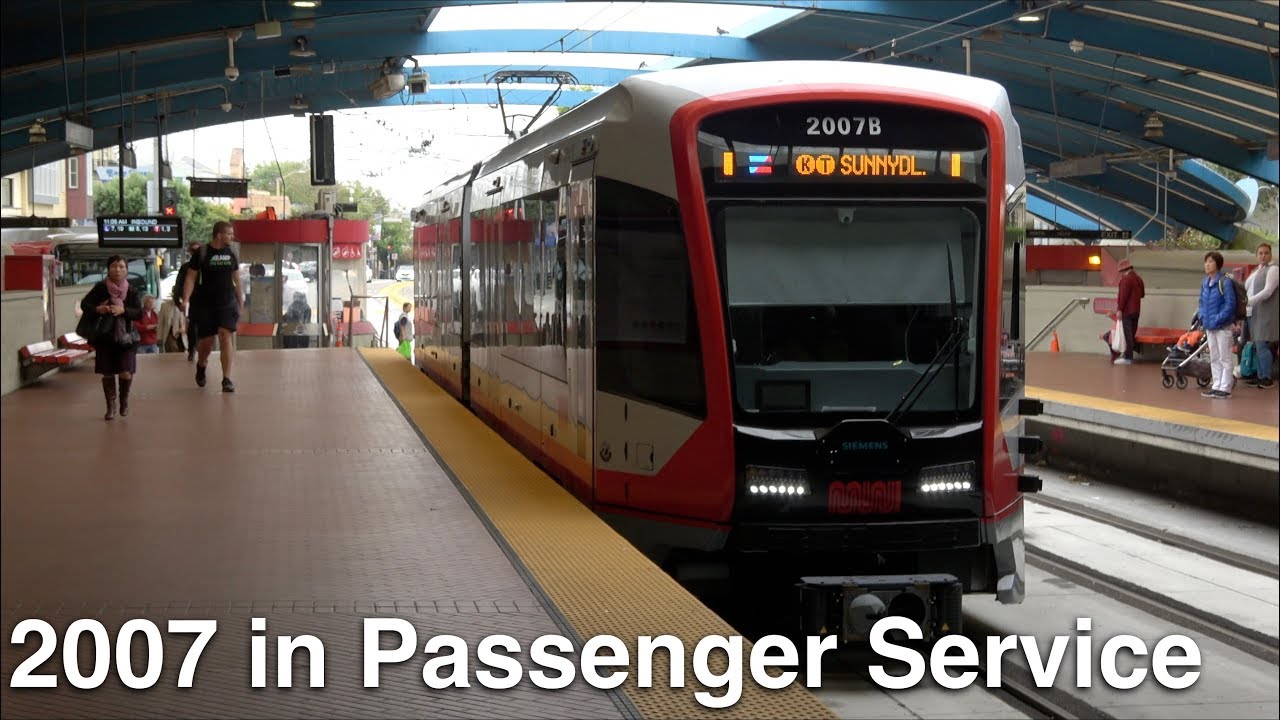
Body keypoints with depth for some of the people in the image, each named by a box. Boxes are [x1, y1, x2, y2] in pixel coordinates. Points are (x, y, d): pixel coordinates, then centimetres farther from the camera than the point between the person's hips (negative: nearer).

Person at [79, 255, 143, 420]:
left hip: (125, 337, 0)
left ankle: (124, 400, 22)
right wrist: (97, 309, -22)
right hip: (105, 337, 0)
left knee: (126, 372, -7)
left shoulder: (131, 291, -2)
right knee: (107, 373, 5)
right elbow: (84, 304, -3)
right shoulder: (100, 288, -5)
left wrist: (123, 310, -22)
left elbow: (139, 313, -6)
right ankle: (110, 406, 20)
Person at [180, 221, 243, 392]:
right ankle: (201, 365, 37)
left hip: (228, 303, 2)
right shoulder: (202, 253, -5)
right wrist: (186, 300, -16)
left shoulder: (231, 253, 5)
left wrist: (241, 304, 11)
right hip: (205, 304, -2)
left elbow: (237, 280, 12)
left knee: (225, 336, -12)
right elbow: (191, 277, -5)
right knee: (207, 340, 4)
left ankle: (227, 379, -11)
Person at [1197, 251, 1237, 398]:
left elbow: (1230, 304, -16)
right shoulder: (1205, 283, 8)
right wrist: (1202, 317, 3)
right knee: (1214, 358, 14)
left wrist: (1218, 319, -18)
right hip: (1209, 326, 8)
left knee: (1225, 358, 1)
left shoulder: (1224, 282, -15)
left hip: (1223, 326, -8)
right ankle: (1216, 386, 23)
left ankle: (1225, 388, 6)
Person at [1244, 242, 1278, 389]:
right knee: (1256, 347, 7)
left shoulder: (1273, 269, -4)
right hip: (1253, 313, 8)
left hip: (1266, 313, -8)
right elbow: (1246, 289, 25)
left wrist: (1249, 301, -22)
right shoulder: (1256, 271, 23)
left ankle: (1267, 378, -8)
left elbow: (1268, 291, -15)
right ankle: (1260, 377, 12)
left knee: (1262, 345, -12)